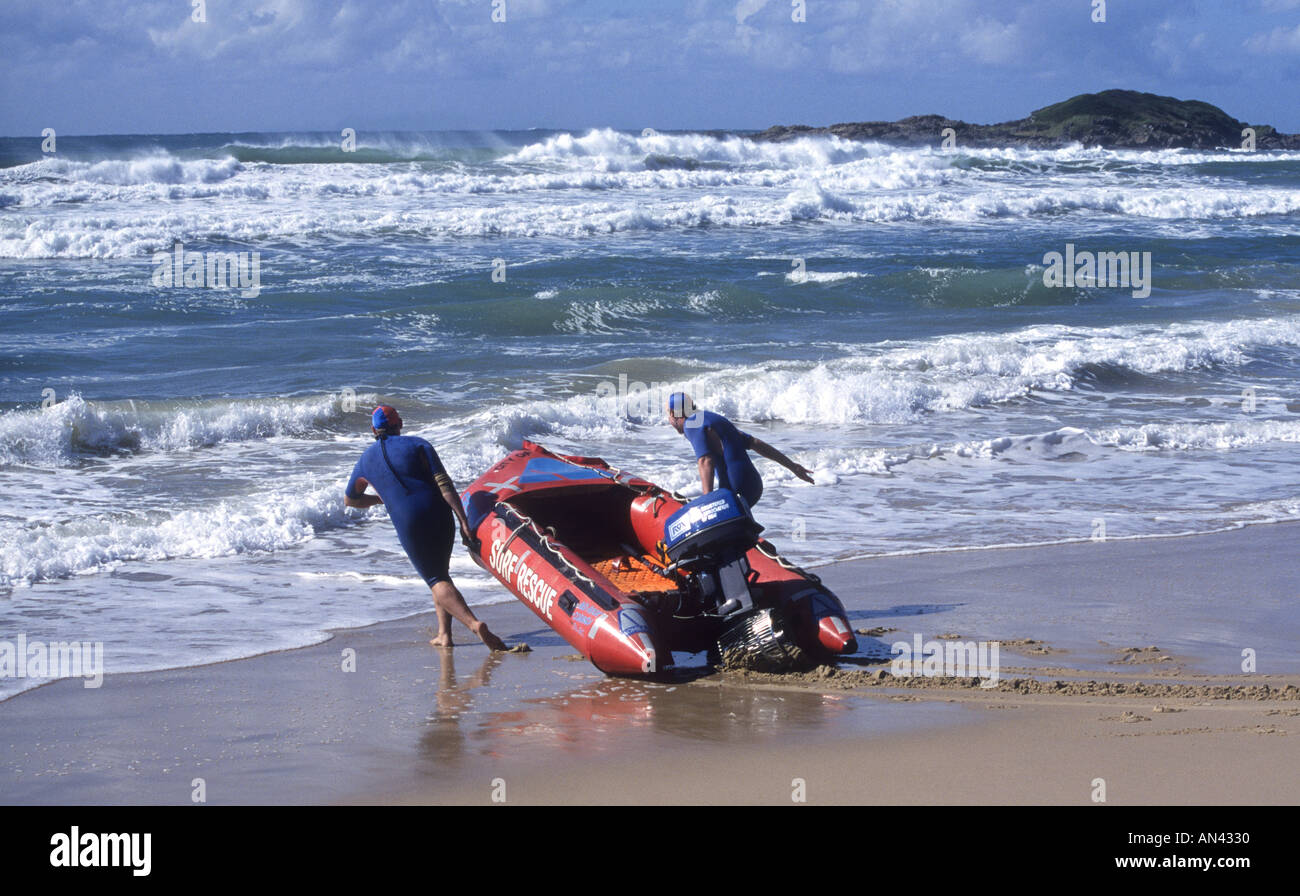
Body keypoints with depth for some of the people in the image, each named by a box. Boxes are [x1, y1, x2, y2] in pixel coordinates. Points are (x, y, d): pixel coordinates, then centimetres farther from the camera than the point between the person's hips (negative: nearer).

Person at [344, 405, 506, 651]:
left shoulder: (367, 460, 15)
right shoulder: (418, 445, 8)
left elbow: (350, 499, 31)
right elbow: (444, 484, -5)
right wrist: (463, 520, -9)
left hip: (409, 525, -1)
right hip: (440, 516, 1)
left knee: (436, 581, -4)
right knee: (440, 572, 23)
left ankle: (474, 624, -28)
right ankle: (444, 633, 13)